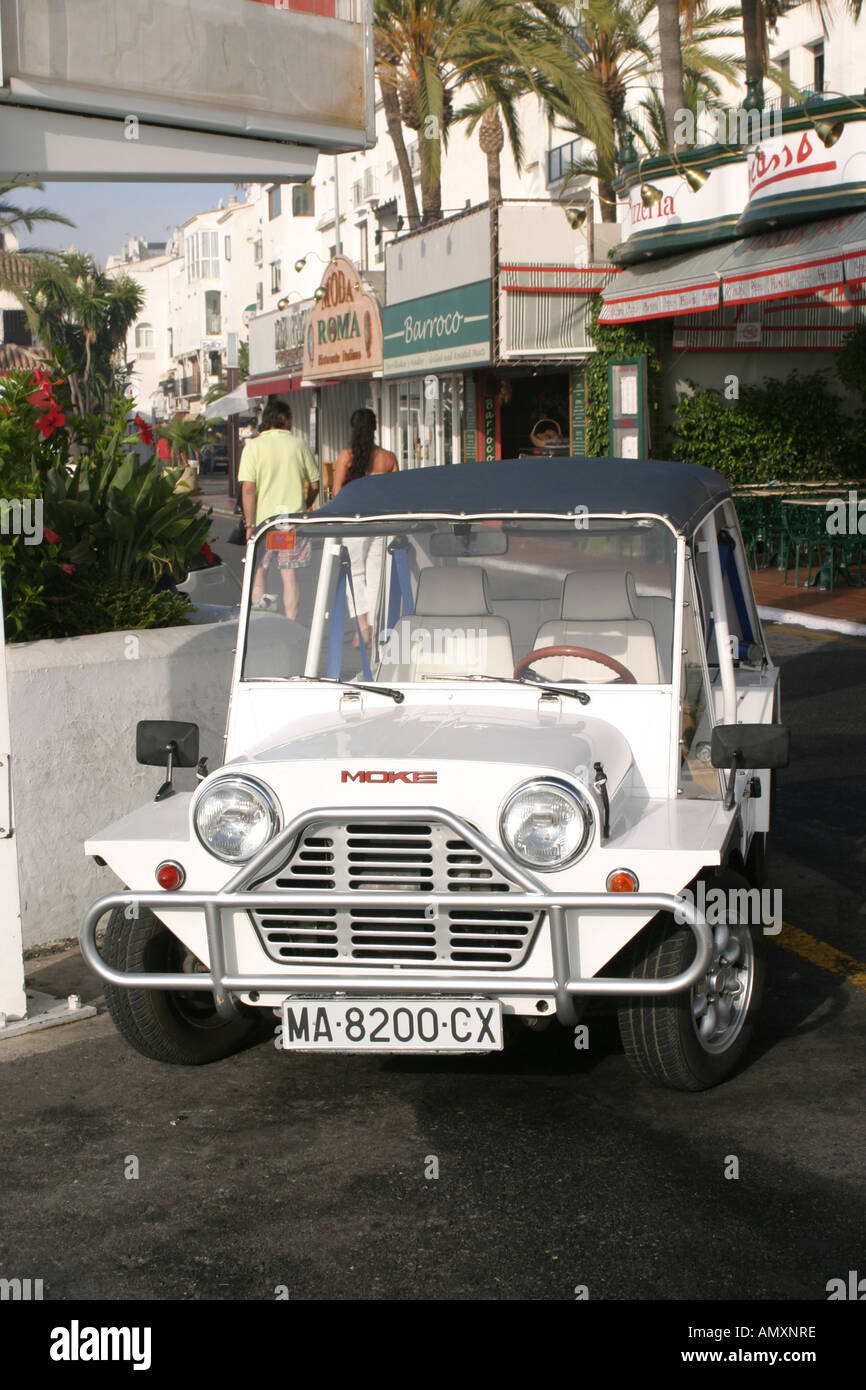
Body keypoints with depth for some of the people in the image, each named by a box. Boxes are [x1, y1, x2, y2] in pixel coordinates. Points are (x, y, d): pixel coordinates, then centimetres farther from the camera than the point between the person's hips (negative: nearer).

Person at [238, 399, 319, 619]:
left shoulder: (253, 446, -3)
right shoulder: (299, 445, 1)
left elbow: (248, 488, -11)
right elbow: (314, 484, 5)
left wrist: (249, 525, -9)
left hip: (263, 519, -1)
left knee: (258, 569, 14)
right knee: (289, 573, 5)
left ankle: (257, 604, -3)